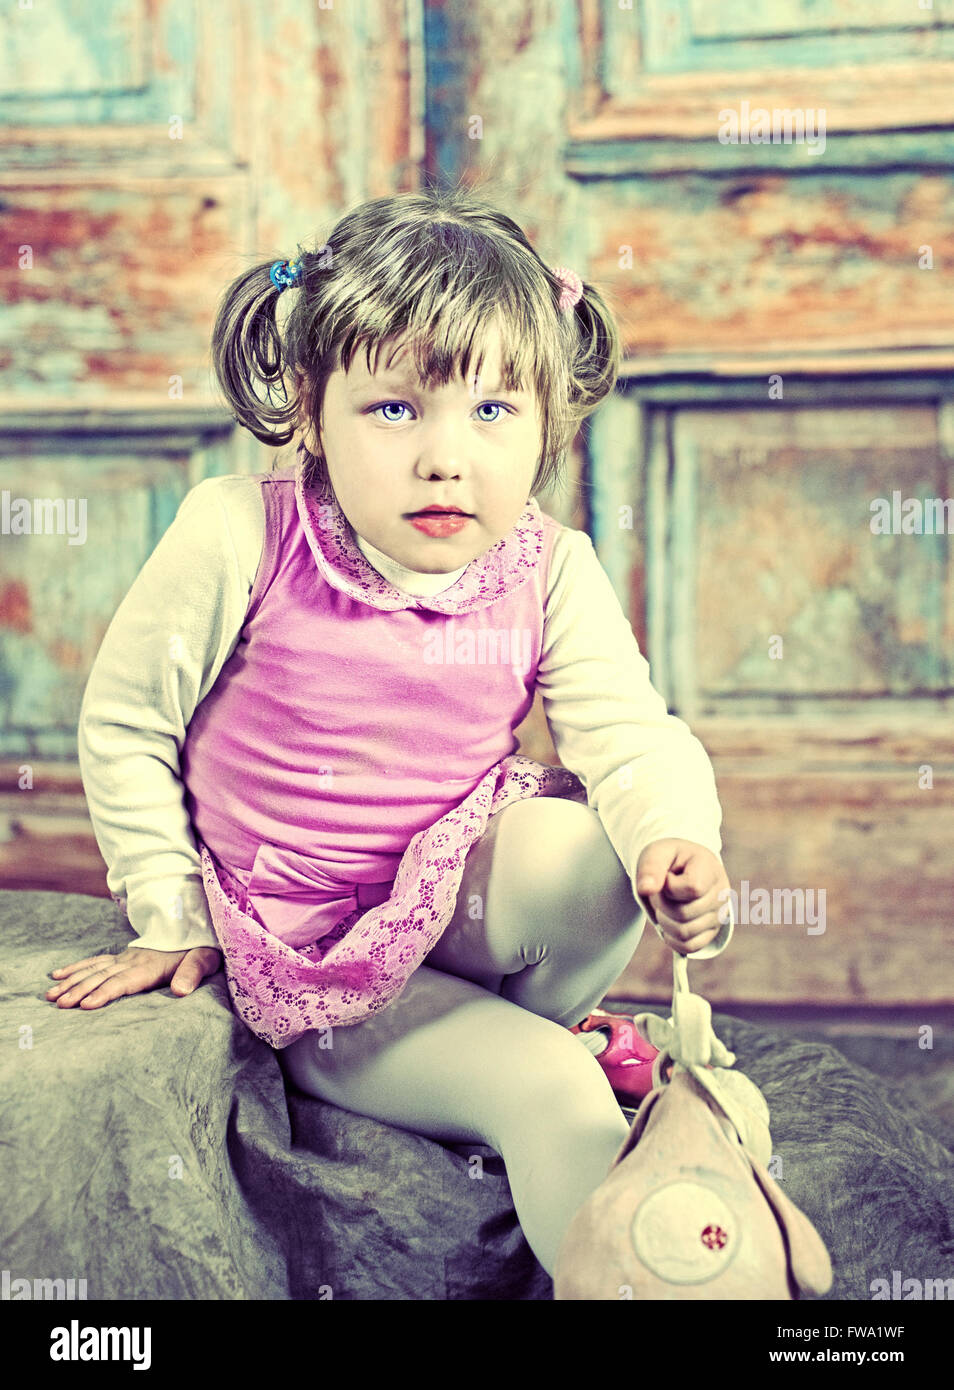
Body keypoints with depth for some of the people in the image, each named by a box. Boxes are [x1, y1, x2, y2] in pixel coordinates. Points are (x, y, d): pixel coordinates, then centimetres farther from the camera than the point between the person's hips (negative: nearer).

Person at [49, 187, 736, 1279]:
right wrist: (169, 916, -2)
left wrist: (677, 842, -37)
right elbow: (126, 720, -5)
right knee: (557, 1104, -23)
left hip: (472, 901, 3)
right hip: (321, 963, -3)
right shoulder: (237, 540, -17)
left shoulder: (549, 573, -9)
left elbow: (629, 732, -14)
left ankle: (538, 1021, 1)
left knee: (580, 852, -31)